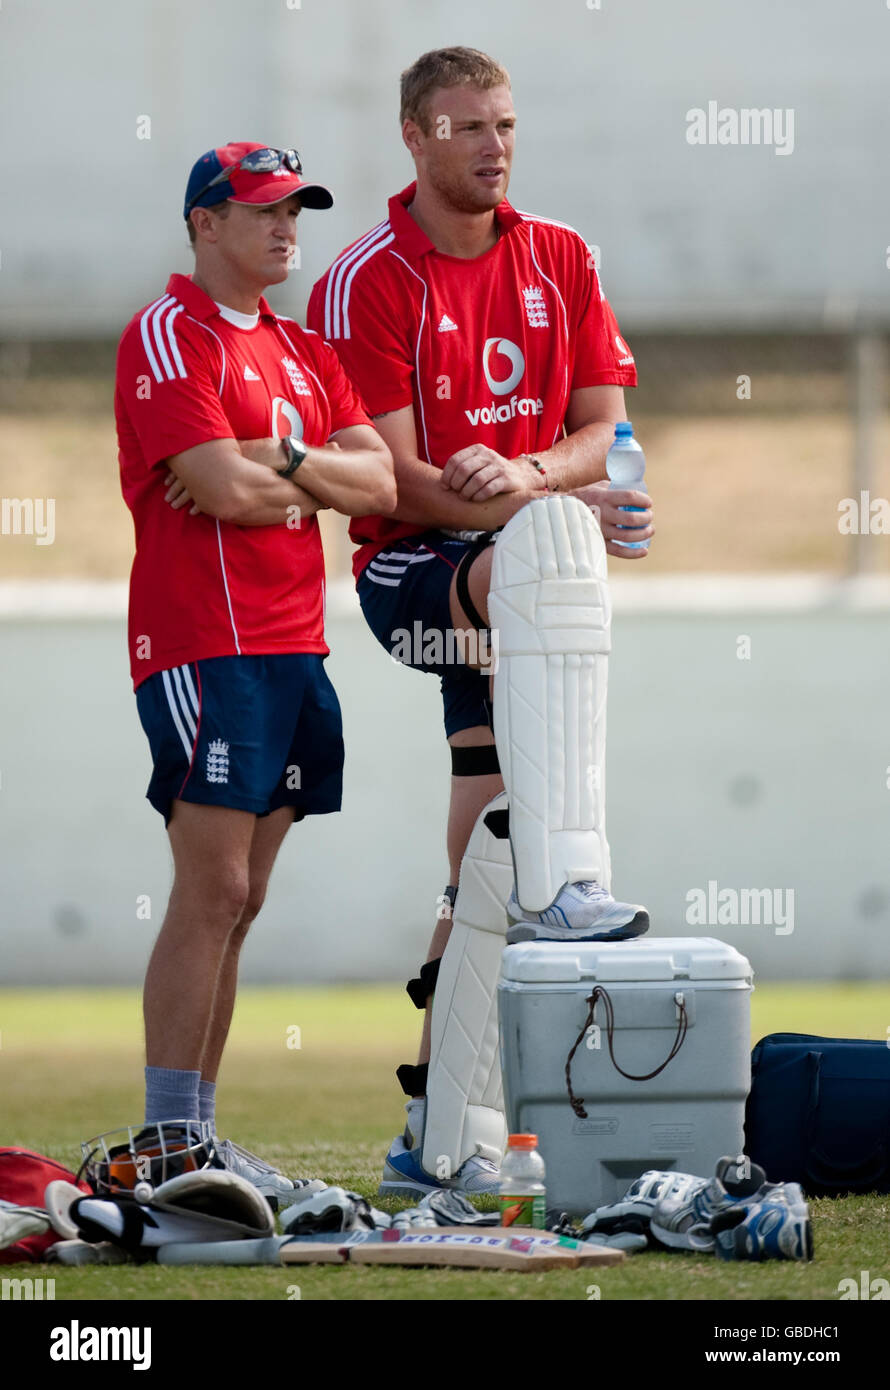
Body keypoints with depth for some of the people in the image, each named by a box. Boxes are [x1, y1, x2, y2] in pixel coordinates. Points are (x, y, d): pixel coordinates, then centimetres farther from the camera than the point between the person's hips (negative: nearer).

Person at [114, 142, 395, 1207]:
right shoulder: (168, 333, -6)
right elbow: (227, 492, -17)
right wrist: (319, 479, 1)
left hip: (292, 647, 8)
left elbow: (376, 485, 9)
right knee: (210, 897, -12)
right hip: (206, 647, -8)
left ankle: (200, 1135, 11)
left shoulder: (298, 349, 20)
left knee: (236, 903, 8)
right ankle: (169, 1142, -12)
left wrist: (283, 459, -9)